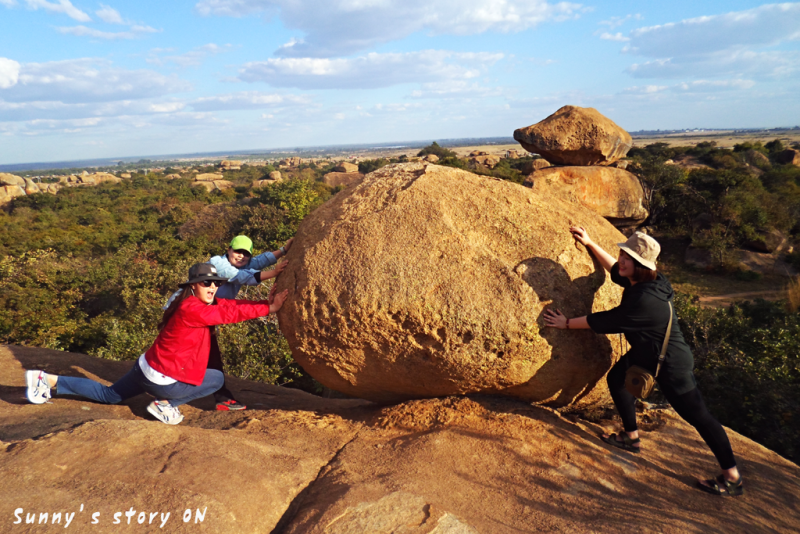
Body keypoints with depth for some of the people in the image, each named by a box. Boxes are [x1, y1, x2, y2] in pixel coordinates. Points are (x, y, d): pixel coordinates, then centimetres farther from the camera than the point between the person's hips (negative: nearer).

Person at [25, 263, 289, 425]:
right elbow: (230, 313, -31)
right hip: (161, 379, -9)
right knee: (217, 378, -1)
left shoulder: (202, 303, 0)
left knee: (108, 395, 30)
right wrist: (269, 309, -27)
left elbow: (232, 304, -6)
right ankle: (164, 404, 3)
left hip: (147, 367, 9)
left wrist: (266, 302, -16)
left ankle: (48, 381, 28)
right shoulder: (191, 309, -28)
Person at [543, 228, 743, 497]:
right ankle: (631, 437, 31)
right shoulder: (641, 281, -8)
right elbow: (614, 269, 13)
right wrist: (590, 244, 11)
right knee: (616, 377, 14)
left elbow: (604, 321, -27)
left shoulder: (645, 300, -35)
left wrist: (567, 322, -16)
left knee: (698, 415, 1)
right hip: (646, 353, 10)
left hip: (672, 366, -10)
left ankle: (732, 478, 16)